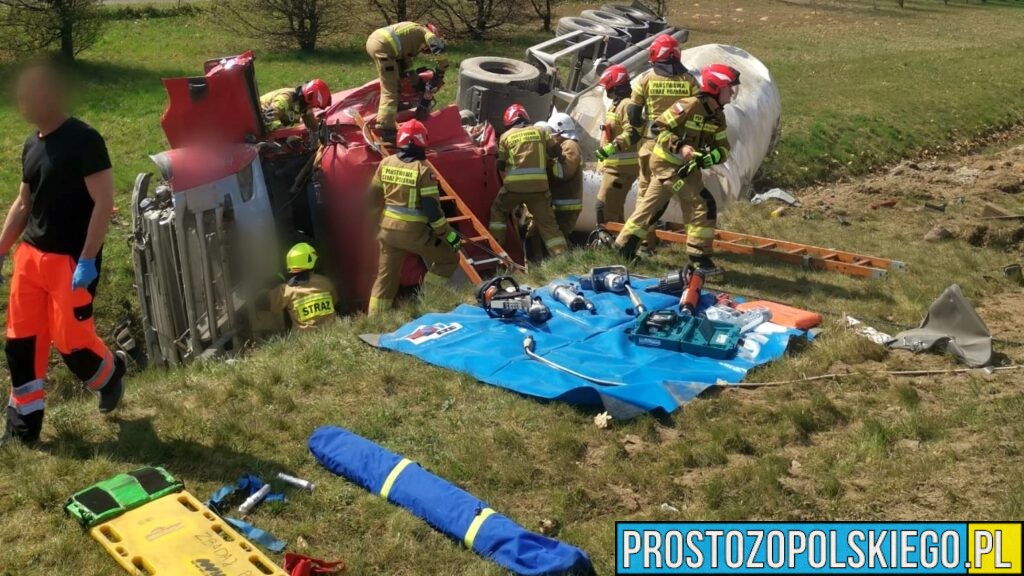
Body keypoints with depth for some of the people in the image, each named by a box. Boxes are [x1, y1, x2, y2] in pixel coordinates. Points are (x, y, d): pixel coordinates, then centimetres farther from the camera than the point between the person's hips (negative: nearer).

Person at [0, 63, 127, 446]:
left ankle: (110, 372, 31)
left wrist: (87, 260, -21)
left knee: (69, 338, -2)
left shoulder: (84, 140, -14)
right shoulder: (31, 146, 10)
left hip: (71, 260, -8)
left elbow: (104, 203, -18)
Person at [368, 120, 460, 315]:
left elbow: (373, 193, 13)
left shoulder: (386, 163, 1)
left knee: (386, 274, 17)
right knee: (448, 259, 13)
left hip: (388, 228, 6)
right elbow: (432, 208, -17)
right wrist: (448, 234, -8)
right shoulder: (423, 169, -15)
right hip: (414, 231, -6)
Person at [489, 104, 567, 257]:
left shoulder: (506, 136, 10)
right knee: (547, 222, 6)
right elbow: (556, 152, 14)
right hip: (539, 184, 1)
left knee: (498, 210, 23)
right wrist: (547, 161, 31)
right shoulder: (540, 131, 13)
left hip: (514, 185, -1)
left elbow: (501, 164, 12)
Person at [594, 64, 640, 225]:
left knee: (603, 206, -14)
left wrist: (611, 148, -29)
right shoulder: (617, 104, 19)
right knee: (615, 208, 17)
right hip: (614, 164, 11)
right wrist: (605, 152, 28)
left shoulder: (627, 105, -15)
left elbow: (633, 132, -27)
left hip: (622, 167, -11)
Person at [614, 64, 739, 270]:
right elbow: (659, 127, -19)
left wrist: (709, 157, -19)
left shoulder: (718, 117, 4)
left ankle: (624, 246, 24)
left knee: (651, 206, 14)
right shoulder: (689, 106, -20)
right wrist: (679, 146, -30)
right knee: (704, 204, -11)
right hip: (667, 163, -8)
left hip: (687, 166, 8)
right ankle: (699, 256, -4)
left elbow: (723, 149, 2)